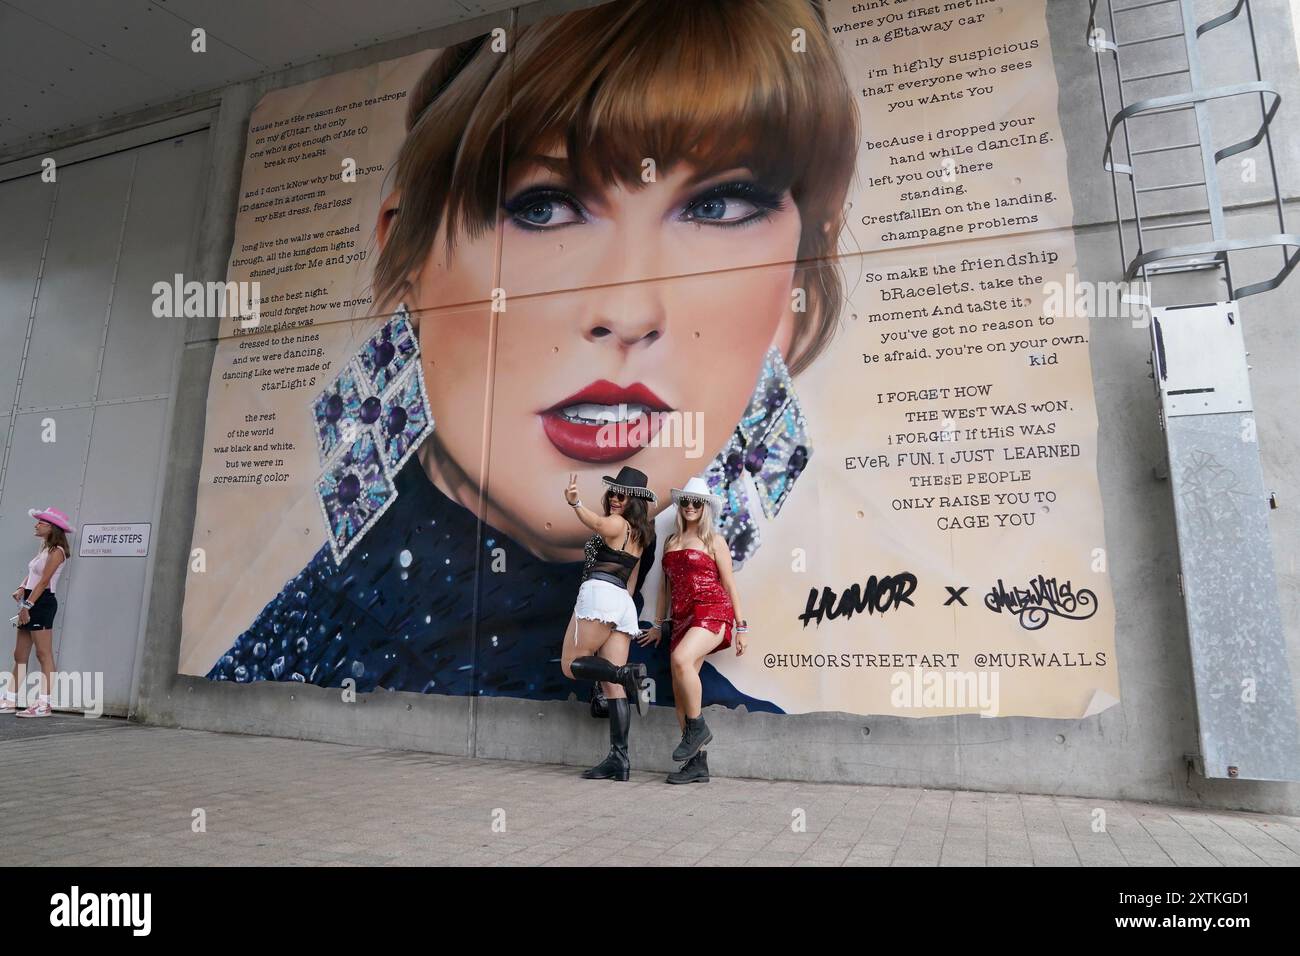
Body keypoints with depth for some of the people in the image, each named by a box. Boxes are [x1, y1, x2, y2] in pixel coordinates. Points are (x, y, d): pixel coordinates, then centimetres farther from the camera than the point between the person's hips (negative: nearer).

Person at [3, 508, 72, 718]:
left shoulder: (56, 551, -11)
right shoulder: (44, 549, 17)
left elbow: (44, 581, -16)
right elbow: (31, 574, 15)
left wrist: (28, 605, -19)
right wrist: (21, 588, -4)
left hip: (42, 602, -10)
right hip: (30, 603, 10)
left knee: (44, 654, -8)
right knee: (19, 655, 13)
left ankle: (44, 704, -7)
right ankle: (10, 700, 20)